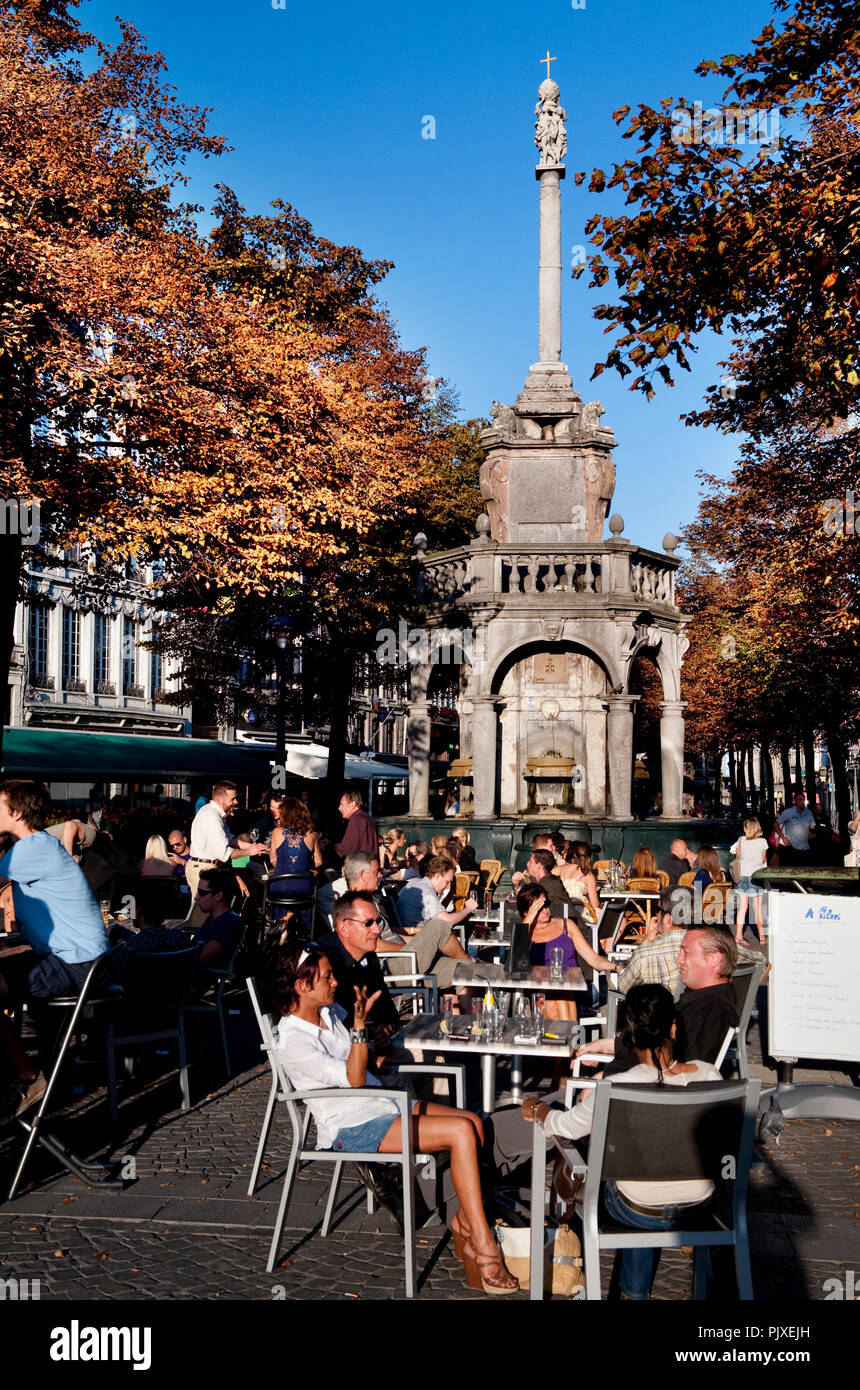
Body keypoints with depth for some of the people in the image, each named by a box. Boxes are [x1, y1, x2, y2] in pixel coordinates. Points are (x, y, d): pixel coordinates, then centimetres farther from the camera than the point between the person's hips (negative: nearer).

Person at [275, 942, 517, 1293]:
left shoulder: (330, 1011, 6)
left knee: (474, 1122, -5)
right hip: (351, 1127, -9)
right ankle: (484, 1248, -13)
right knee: (462, 1132, -20)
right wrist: (360, 1023, -29)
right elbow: (353, 1079, -22)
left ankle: (465, 1222, 5)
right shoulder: (293, 1042, -19)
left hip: (381, 1102, 9)